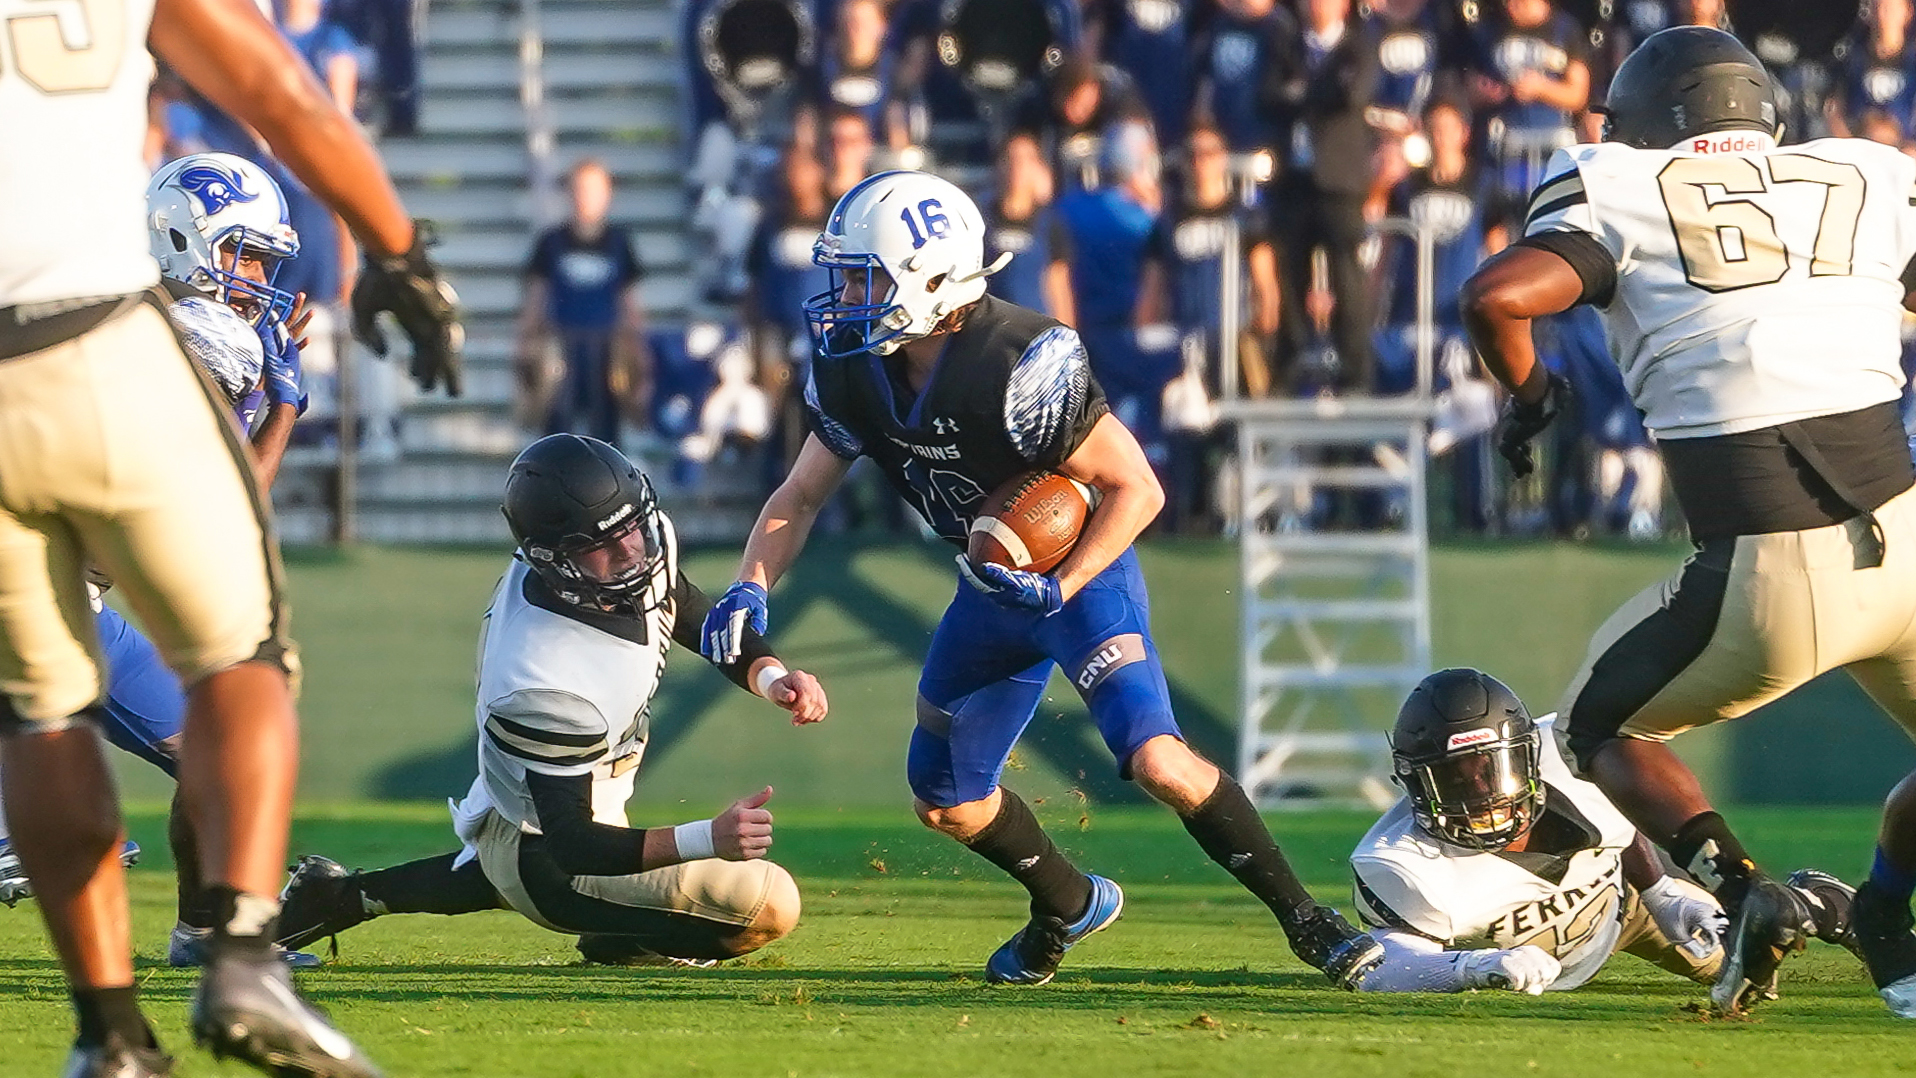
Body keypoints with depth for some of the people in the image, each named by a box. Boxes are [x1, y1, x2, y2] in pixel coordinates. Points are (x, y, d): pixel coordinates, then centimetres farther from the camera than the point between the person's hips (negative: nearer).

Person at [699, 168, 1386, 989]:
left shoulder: (1019, 366, -31)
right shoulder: (854, 371, -9)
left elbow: (1136, 490, -24)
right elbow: (802, 494, 3)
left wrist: (1060, 587, -31)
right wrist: (751, 587, -14)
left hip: (1080, 570, -8)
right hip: (993, 585, 8)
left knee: (1155, 759, -24)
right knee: (944, 798, 11)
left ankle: (1304, 919, -11)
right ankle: (1069, 905, 37)